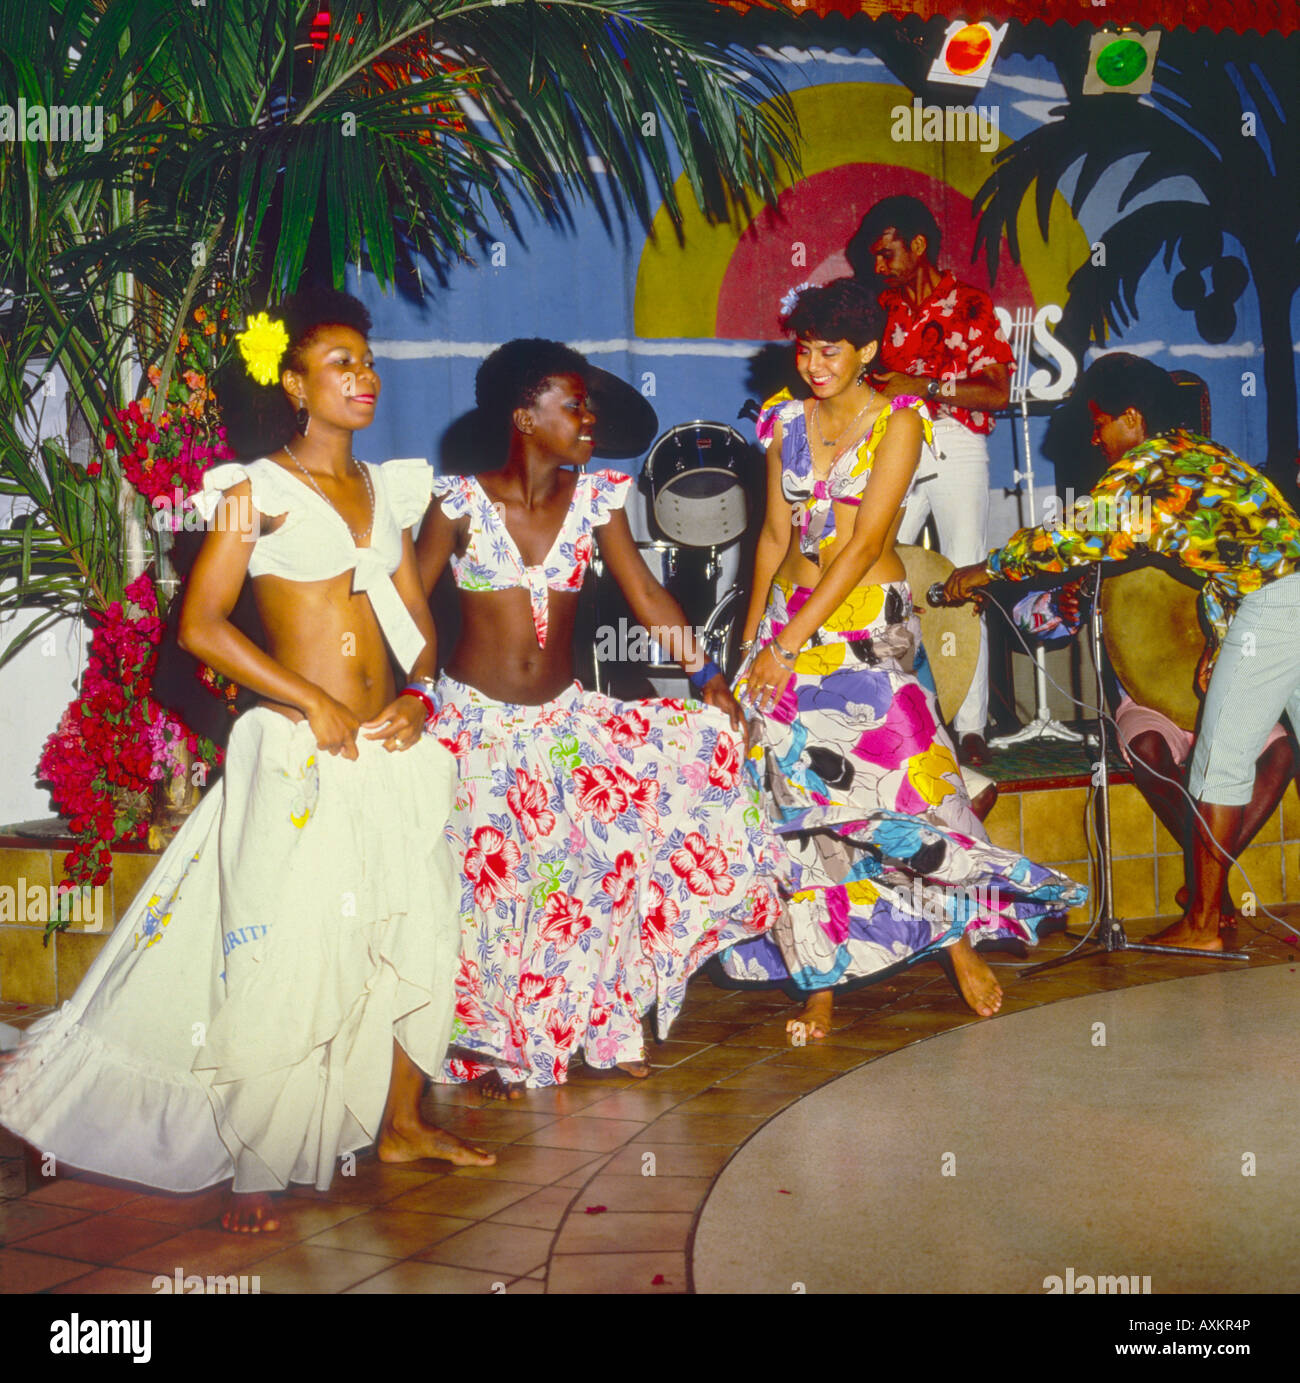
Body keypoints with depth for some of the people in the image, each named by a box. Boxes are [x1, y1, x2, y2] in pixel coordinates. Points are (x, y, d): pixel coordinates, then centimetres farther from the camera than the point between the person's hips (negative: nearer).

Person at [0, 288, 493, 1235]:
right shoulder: (255, 491, -4)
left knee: (418, 938, 12)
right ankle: (257, 1169, 9)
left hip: (391, 749, 6)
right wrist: (313, 703, -15)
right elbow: (201, 624, -10)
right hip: (298, 753, -6)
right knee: (283, 958, -6)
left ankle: (401, 1123, 30)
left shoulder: (387, 488, 13)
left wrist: (418, 696, -1)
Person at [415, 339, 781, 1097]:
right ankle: (489, 1043, 21)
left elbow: (646, 593, -1)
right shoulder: (462, 502, -9)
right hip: (478, 719, -3)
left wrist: (708, 676, -8)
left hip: (564, 718, 3)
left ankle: (608, 1024, 13)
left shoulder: (595, 497, 0)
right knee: (489, 879, 0)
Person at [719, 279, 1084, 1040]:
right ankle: (821, 978, 9)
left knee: (901, 778, -8)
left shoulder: (898, 422, -7)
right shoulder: (788, 421, 9)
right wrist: (749, 639, 10)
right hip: (789, 620, 4)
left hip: (870, 622, -4)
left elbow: (865, 542, -14)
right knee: (802, 798, 1)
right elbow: (776, 535, 13)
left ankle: (962, 939, 15)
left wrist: (788, 643, -17)